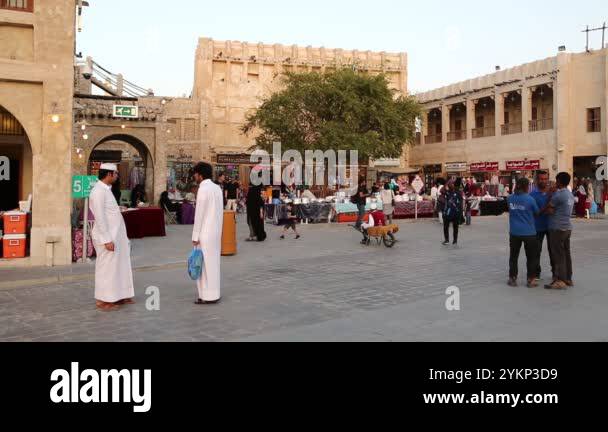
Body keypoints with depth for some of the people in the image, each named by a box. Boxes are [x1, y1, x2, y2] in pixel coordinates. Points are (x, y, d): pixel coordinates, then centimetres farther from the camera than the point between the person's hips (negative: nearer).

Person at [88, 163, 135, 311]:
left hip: (115, 236, 10)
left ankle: (118, 297, 24)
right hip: (107, 237, -10)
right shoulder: (98, 191, -17)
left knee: (119, 266, 14)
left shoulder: (106, 189, 13)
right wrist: (107, 239, -21)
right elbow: (100, 218, -21)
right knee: (107, 268, -1)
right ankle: (103, 300, 9)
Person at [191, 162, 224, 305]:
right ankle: (214, 293, 19)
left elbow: (199, 215, -16)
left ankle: (208, 296, 2)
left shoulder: (203, 189, -15)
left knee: (205, 263, -2)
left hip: (205, 233, -8)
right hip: (216, 232, 8)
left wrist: (195, 236, -12)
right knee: (214, 262, 13)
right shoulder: (217, 188, 9)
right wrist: (218, 229, 17)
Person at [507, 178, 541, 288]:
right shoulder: (530, 199, -11)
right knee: (531, 257, 11)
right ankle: (531, 280, 13)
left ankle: (512, 278, 17)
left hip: (515, 232, 3)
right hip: (529, 232, -3)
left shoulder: (510, 198, -1)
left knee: (513, 256, 14)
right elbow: (537, 213, 2)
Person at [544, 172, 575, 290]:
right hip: (567, 227, 9)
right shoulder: (570, 194, 14)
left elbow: (549, 210, -7)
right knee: (566, 253, 13)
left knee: (558, 255, -6)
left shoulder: (558, 194, -16)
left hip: (557, 228, -9)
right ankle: (568, 278, 19)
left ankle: (560, 281, -5)